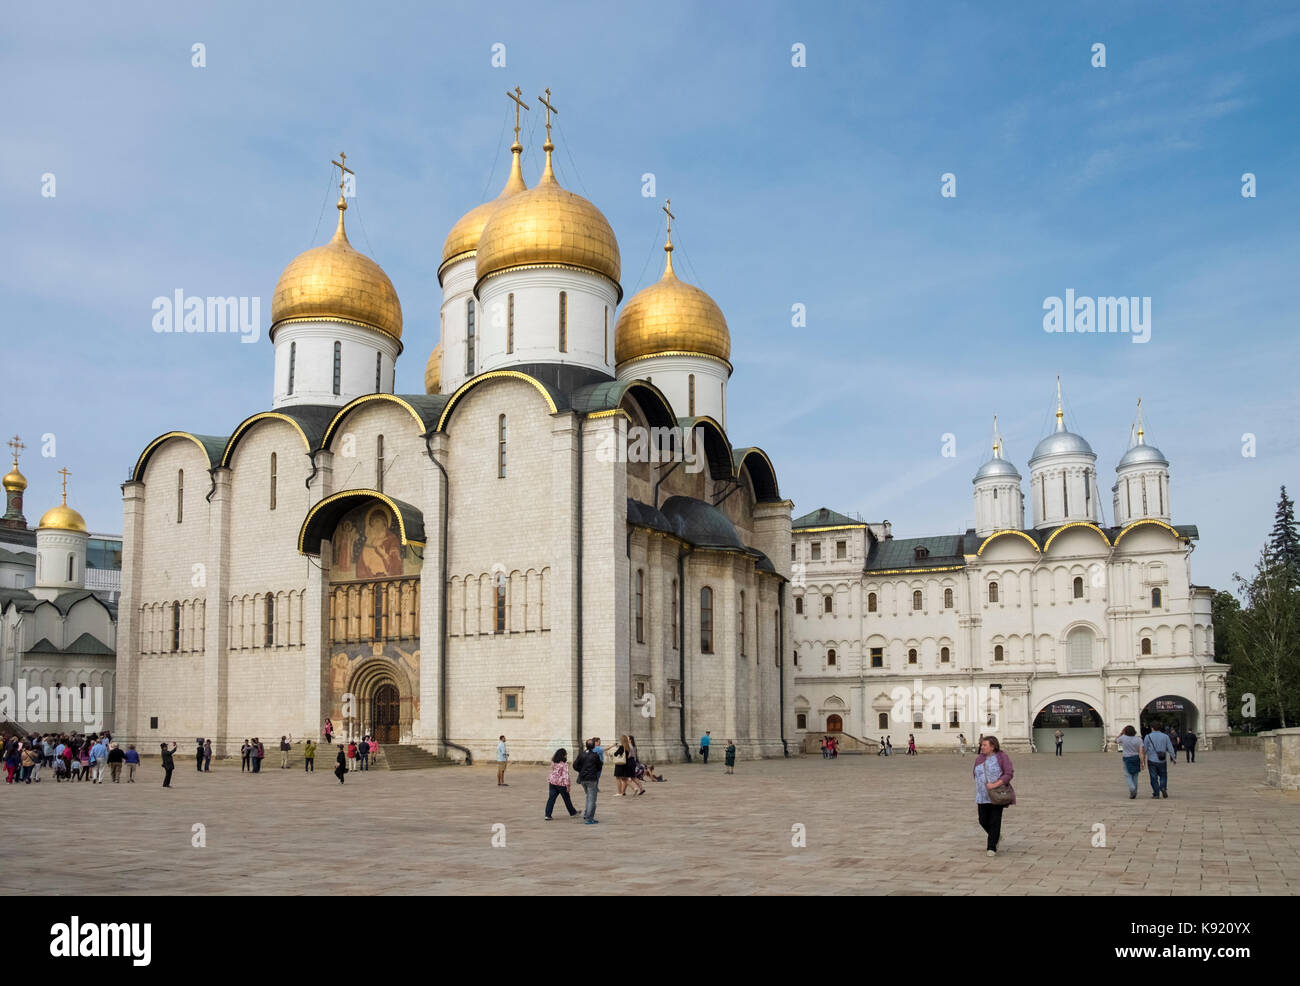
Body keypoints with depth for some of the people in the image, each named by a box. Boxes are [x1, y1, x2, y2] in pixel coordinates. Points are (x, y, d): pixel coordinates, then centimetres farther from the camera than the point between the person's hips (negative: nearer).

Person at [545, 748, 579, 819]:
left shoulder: (553, 763, 5)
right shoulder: (564, 764, -13)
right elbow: (565, 775, -16)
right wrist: (567, 785, -14)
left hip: (552, 782, 5)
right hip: (561, 784, -5)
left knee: (551, 798, 2)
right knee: (567, 799, 12)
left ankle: (548, 815, -6)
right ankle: (572, 812, 29)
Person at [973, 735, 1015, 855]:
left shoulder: (1002, 757, -6)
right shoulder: (979, 759, 8)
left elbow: (1009, 773, -13)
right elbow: (975, 773, 18)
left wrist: (995, 784, -22)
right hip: (983, 796, 5)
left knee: (995, 821, -6)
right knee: (983, 821, 6)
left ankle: (992, 847, 2)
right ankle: (996, 837, 33)